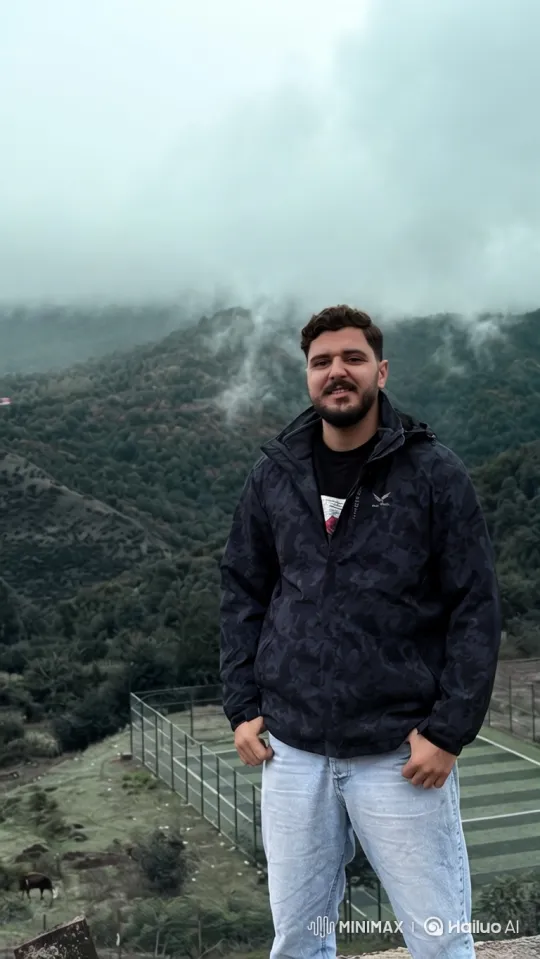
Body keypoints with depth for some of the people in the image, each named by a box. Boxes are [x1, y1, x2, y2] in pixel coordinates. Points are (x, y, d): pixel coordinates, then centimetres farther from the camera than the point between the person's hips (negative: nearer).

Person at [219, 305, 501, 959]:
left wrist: (448, 731, -11)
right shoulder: (275, 473, 4)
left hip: (400, 756, -3)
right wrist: (242, 707, 5)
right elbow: (242, 591, 10)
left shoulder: (433, 473, -6)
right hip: (291, 750, 3)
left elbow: (476, 607, -6)